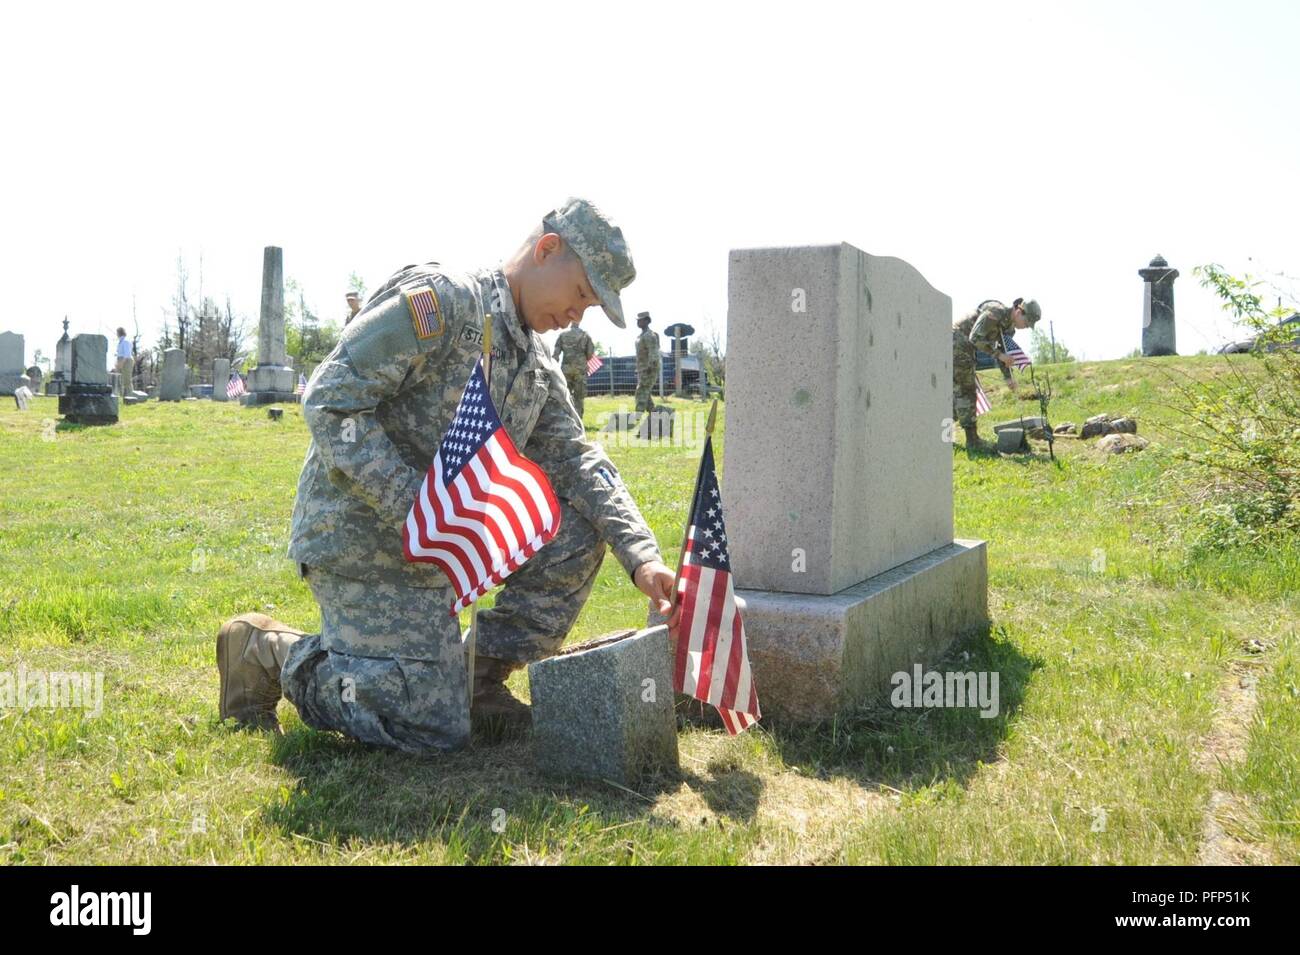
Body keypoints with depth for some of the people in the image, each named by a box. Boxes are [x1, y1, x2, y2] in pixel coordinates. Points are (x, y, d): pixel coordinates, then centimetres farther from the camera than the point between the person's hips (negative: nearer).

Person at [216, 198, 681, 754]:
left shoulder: (539, 369, 11)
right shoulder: (438, 300, -16)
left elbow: (578, 464, 7)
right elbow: (329, 401, -21)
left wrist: (641, 558, -7)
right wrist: (414, 507, -29)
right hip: (362, 536, -8)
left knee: (580, 530, -2)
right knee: (435, 730, -11)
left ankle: (483, 678, 9)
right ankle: (269, 652, 7)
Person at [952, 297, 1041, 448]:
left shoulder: (1008, 325, 7)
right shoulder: (995, 312, -22)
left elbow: (1001, 350, 16)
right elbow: (975, 337, -27)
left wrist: (1008, 377, 7)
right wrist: (999, 355, -25)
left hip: (965, 349, 10)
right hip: (957, 343, -10)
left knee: (960, 392, 12)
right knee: (966, 391, -7)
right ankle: (972, 438, -4)